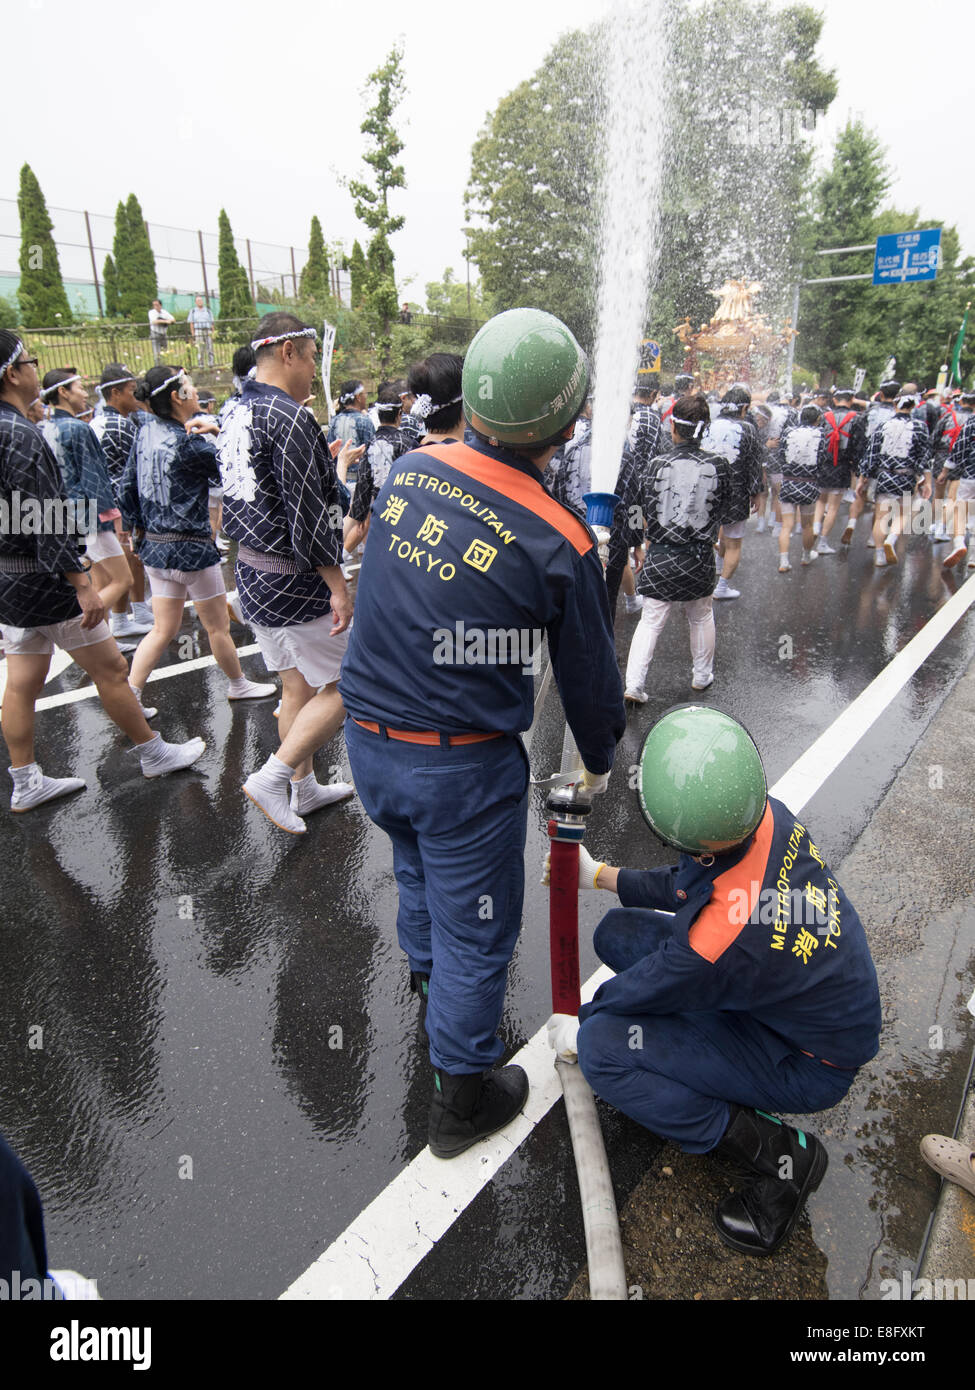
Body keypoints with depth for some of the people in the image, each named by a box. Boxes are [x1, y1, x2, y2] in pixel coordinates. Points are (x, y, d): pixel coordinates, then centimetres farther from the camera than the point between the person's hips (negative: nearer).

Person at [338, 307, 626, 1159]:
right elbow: (589, 674, -5)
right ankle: (463, 1099, 32)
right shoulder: (559, 544, -18)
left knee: (419, 865, 31)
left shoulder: (410, 470, -7)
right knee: (476, 927, 13)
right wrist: (599, 759, 13)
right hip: (463, 767, -5)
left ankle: (429, 974, 59)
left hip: (369, 738, 6)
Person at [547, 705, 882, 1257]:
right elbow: (689, 884, 2)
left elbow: (636, 994, -17)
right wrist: (598, 875, 7)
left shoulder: (719, 940, -39)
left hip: (813, 1065, -7)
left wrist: (581, 1027, 3)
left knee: (601, 1047, -16)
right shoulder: (770, 817, -19)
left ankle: (778, 1153, -5)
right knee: (619, 932, 1)